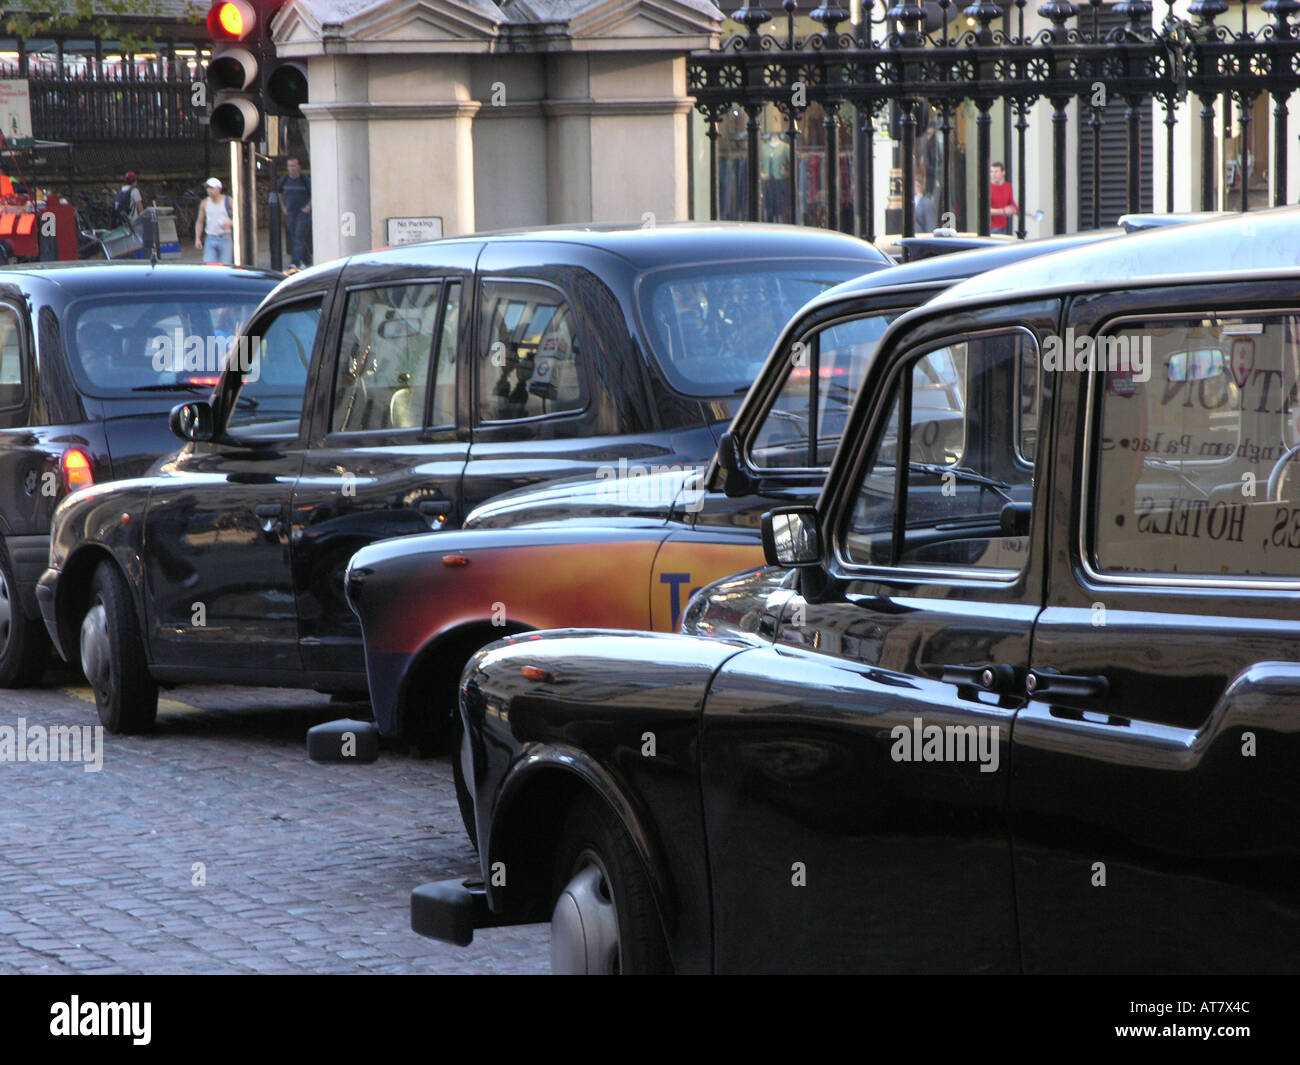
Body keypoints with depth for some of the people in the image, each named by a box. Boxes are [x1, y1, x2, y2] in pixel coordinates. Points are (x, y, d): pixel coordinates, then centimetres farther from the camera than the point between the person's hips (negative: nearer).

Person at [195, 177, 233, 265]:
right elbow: (200, 222, 15)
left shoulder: (228, 201, 0)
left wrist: (229, 223, -20)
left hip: (226, 239, -3)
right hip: (210, 240, 3)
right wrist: (197, 238, 6)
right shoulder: (205, 203, 8)